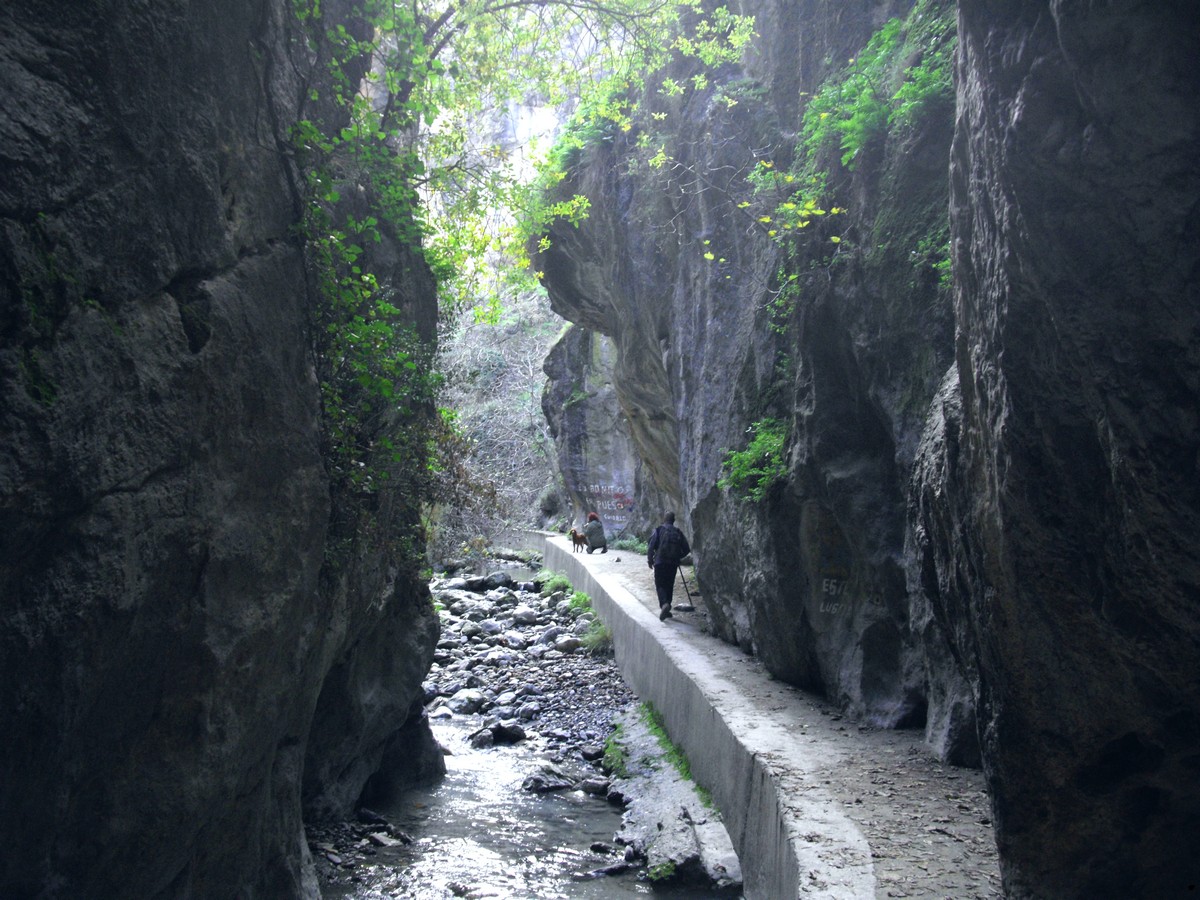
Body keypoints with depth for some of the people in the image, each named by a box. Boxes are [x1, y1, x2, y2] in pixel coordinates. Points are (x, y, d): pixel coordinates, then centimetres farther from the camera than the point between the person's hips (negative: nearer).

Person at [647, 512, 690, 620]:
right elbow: (686, 549, 7)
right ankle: (666, 610, 17)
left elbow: (651, 546, -9)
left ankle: (664, 604, -24)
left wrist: (650, 560, 3)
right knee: (669, 586, 14)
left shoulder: (659, 530, -2)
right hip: (673, 563, 3)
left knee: (660, 585, 1)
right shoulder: (678, 533, 7)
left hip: (660, 562, -3)